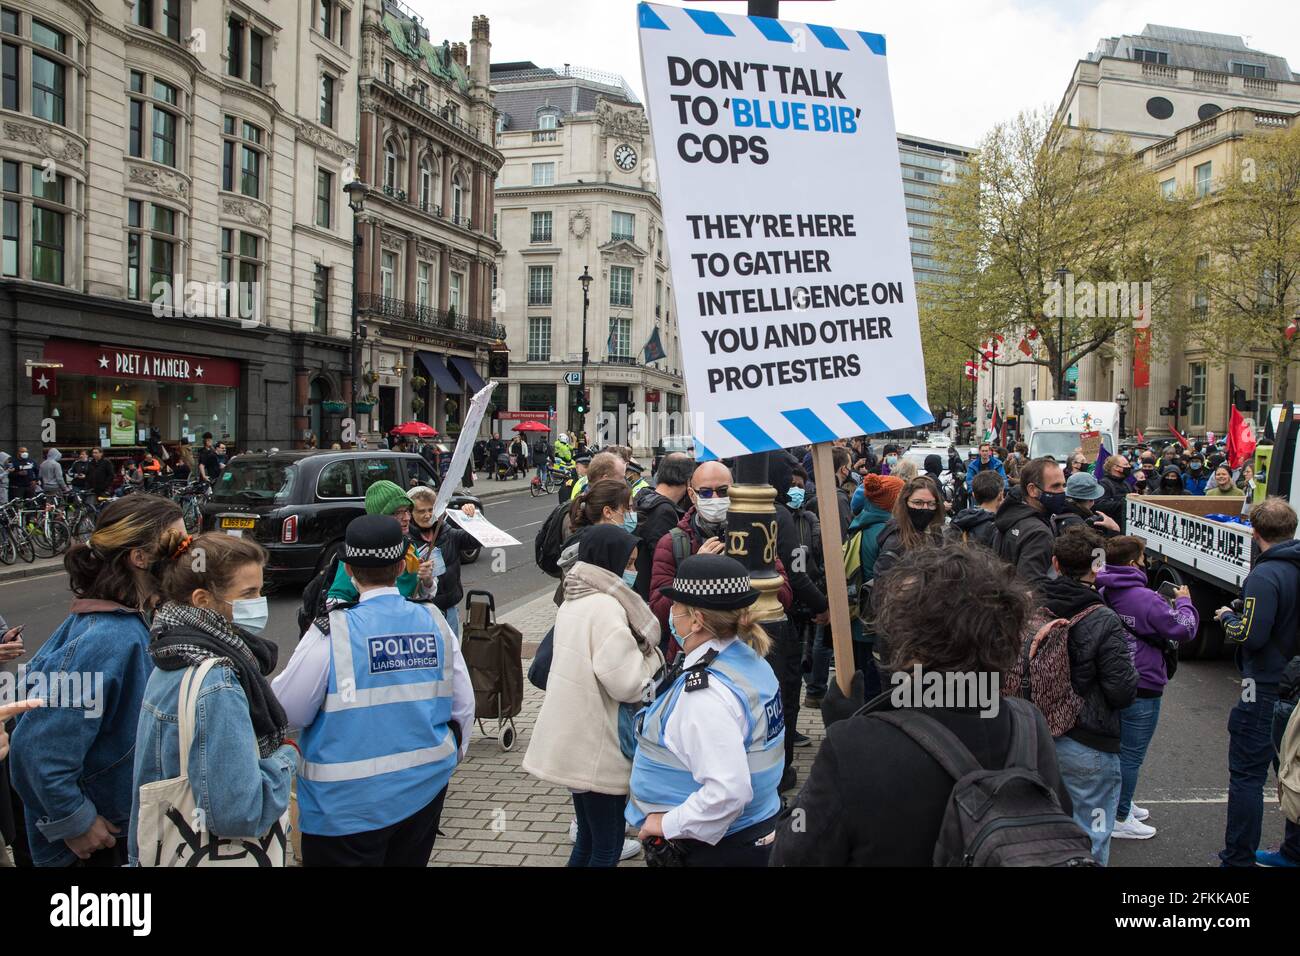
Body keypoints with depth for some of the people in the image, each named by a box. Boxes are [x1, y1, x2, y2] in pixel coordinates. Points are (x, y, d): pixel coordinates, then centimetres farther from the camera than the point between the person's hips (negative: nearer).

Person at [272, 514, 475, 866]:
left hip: (349, 804, -4)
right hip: (425, 788, 4)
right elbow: (462, 705, 2)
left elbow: (287, 711, -13)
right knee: (409, 860, 22)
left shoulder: (332, 634, -17)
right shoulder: (434, 623, -4)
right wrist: (451, 756, 19)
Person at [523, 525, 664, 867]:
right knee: (608, 848, 3)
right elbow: (629, 684, -22)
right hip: (597, 748, -9)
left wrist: (640, 648, 5)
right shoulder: (606, 607, -20)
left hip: (575, 743, 9)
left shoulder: (574, 602, 10)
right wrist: (651, 654, -5)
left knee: (589, 838, 20)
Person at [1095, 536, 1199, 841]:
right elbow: (1184, 629, -18)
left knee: (1117, 749, 22)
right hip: (1142, 688, -8)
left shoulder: (1103, 593, 2)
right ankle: (1120, 819, 14)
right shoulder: (1145, 599, -23)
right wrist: (1183, 601, -3)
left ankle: (1120, 803, 38)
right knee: (1131, 755, 4)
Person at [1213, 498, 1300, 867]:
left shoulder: (1265, 576, -20)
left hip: (1268, 688, -8)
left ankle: (1239, 858, 6)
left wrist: (1228, 616, -6)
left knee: (1247, 774, 0)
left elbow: (1251, 635, -24)